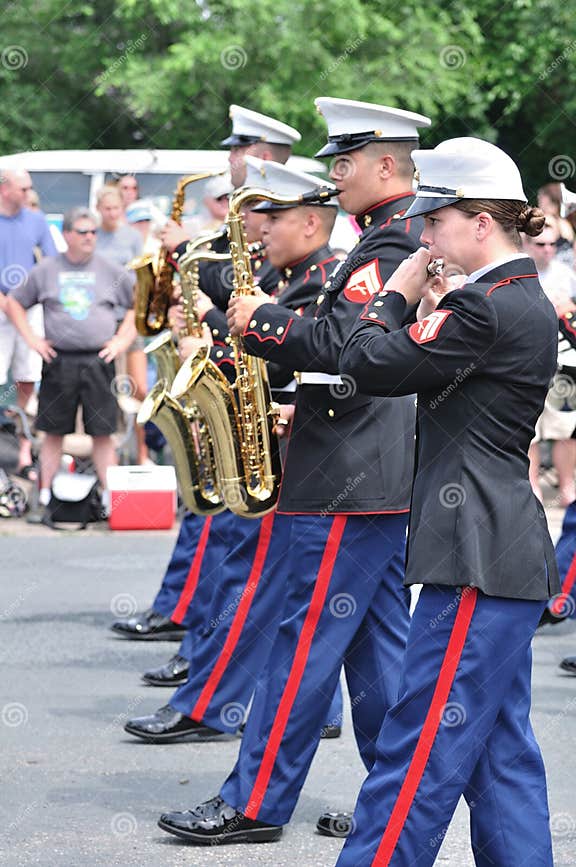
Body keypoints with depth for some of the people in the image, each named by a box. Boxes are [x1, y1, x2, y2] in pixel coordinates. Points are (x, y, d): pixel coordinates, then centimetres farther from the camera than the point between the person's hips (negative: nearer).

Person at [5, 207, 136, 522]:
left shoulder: (110, 271, 5)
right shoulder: (46, 270, 5)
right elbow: (14, 303, 13)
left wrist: (122, 339, 3)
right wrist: (31, 339, 3)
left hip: (98, 362, 0)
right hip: (58, 361, 0)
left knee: (102, 433, -1)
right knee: (53, 432, 5)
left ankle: (110, 498, 2)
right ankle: (44, 499, 10)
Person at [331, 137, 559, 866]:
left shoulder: (484, 308, -16)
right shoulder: (527, 303, 15)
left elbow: (370, 366, -17)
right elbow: (437, 374, 23)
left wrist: (396, 296, -2)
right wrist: (433, 311, 10)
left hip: (478, 559, -10)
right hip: (508, 555, 10)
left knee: (421, 746, -7)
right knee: (499, 747, 13)